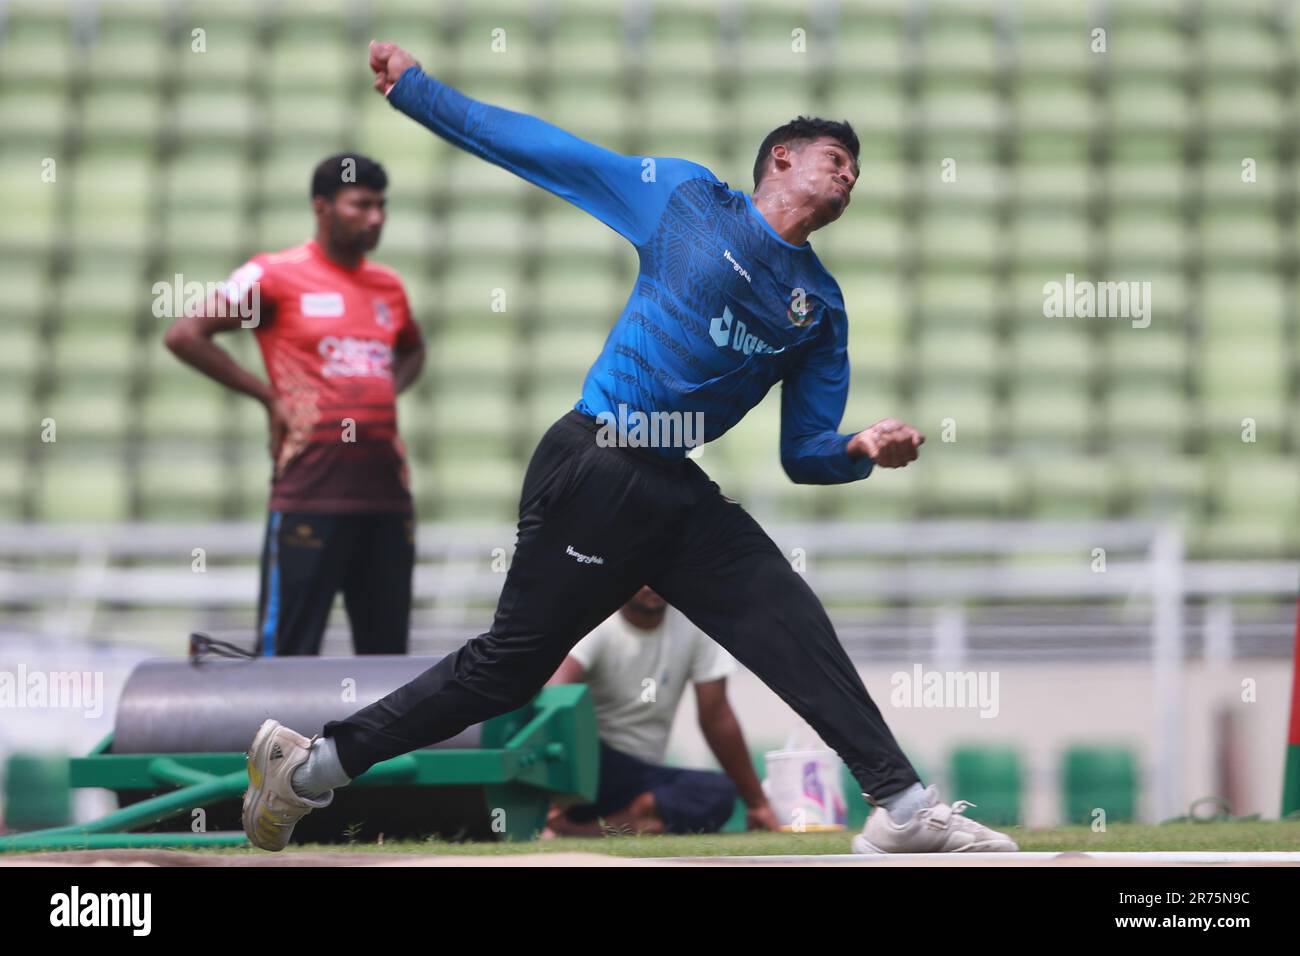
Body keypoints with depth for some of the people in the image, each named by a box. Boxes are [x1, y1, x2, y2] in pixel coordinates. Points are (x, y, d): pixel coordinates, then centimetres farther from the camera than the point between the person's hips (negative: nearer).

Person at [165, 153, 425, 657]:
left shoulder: (388, 286, 16)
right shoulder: (276, 276, -2)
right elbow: (184, 336, -4)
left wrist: (387, 393, 14)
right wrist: (269, 396, -6)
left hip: (387, 493, 6)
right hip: (310, 495, -6)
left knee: (387, 649, 6)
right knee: (289, 650, -6)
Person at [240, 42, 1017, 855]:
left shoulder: (821, 307, 15)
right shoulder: (688, 196, 2)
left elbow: (804, 453, 15)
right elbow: (543, 149, 4)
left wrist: (862, 450, -9)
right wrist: (414, 87, 3)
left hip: (679, 497, 6)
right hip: (594, 473, -6)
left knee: (796, 628, -7)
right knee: (511, 665, -4)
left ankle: (903, 810, -7)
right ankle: (313, 763, 5)